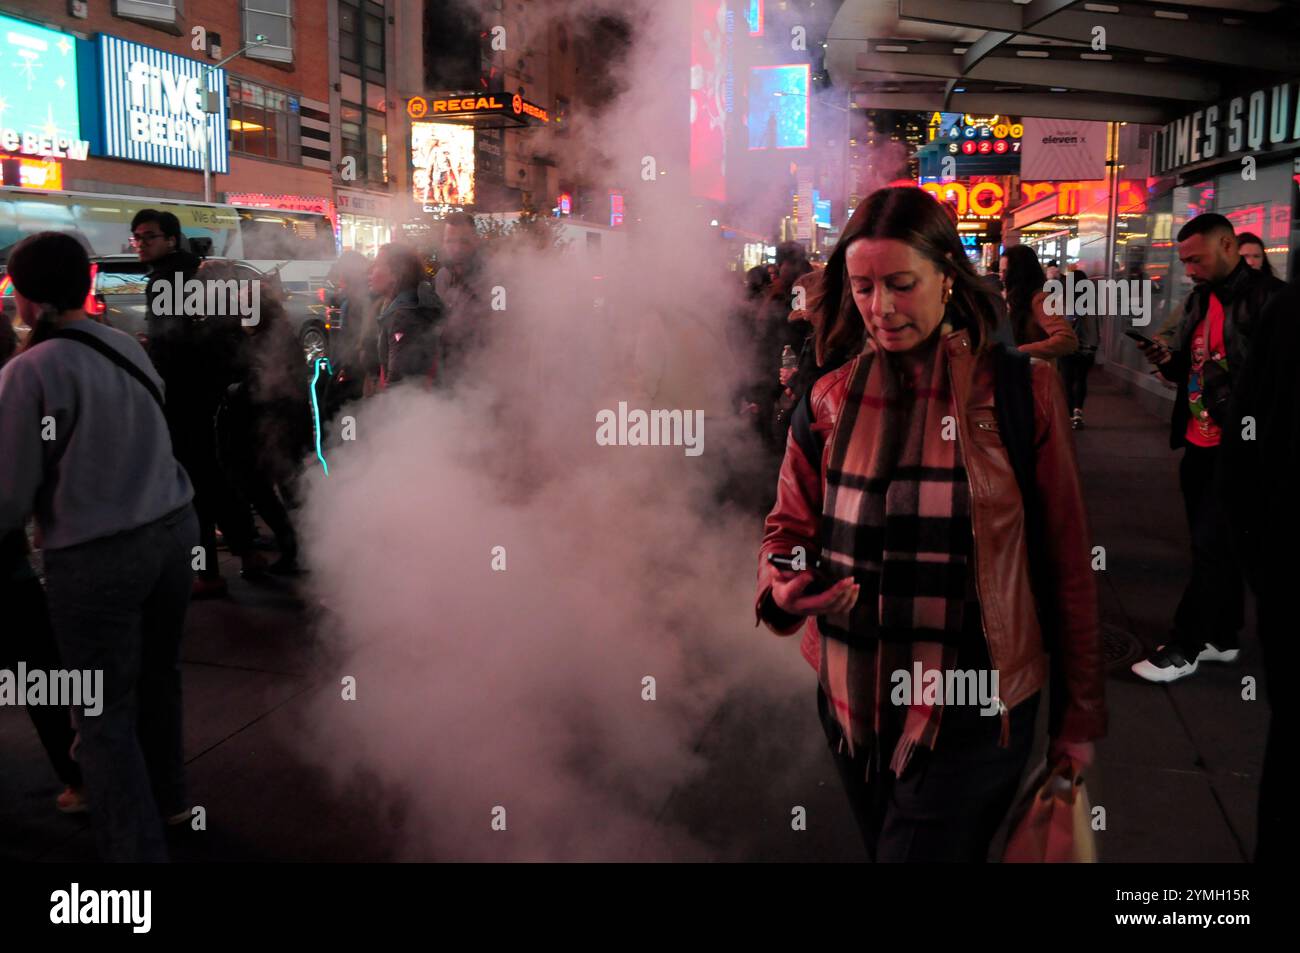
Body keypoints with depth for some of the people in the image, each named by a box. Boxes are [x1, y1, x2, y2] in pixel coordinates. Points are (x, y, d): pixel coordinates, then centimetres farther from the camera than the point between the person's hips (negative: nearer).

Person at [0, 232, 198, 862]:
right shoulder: (128, 346, 7)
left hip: (96, 555, -7)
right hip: (173, 527, 7)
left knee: (105, 714, 6)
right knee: (158, 675, 23)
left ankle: (137, 846, 11)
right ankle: (165, 797, 43)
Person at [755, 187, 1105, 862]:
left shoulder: (1022, 392, -8)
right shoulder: (831, 402, 2)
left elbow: (1065, 558, -4)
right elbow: (790, 524, 8)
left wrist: (1078, 714, 0)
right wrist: (782, 588, -17)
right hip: (853, 702, 4)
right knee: (884, 845, 22)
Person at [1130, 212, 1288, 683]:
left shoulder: (1269, 297, -13)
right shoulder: (1199, 299, 12)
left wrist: (1231, 388, -25)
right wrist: (1168, 360, -1)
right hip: (1198, 443, 8)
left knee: (1211, 546, -1)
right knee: (1215, 545, 15)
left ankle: (1184, 647, 8)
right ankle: (1221, 637, 27)